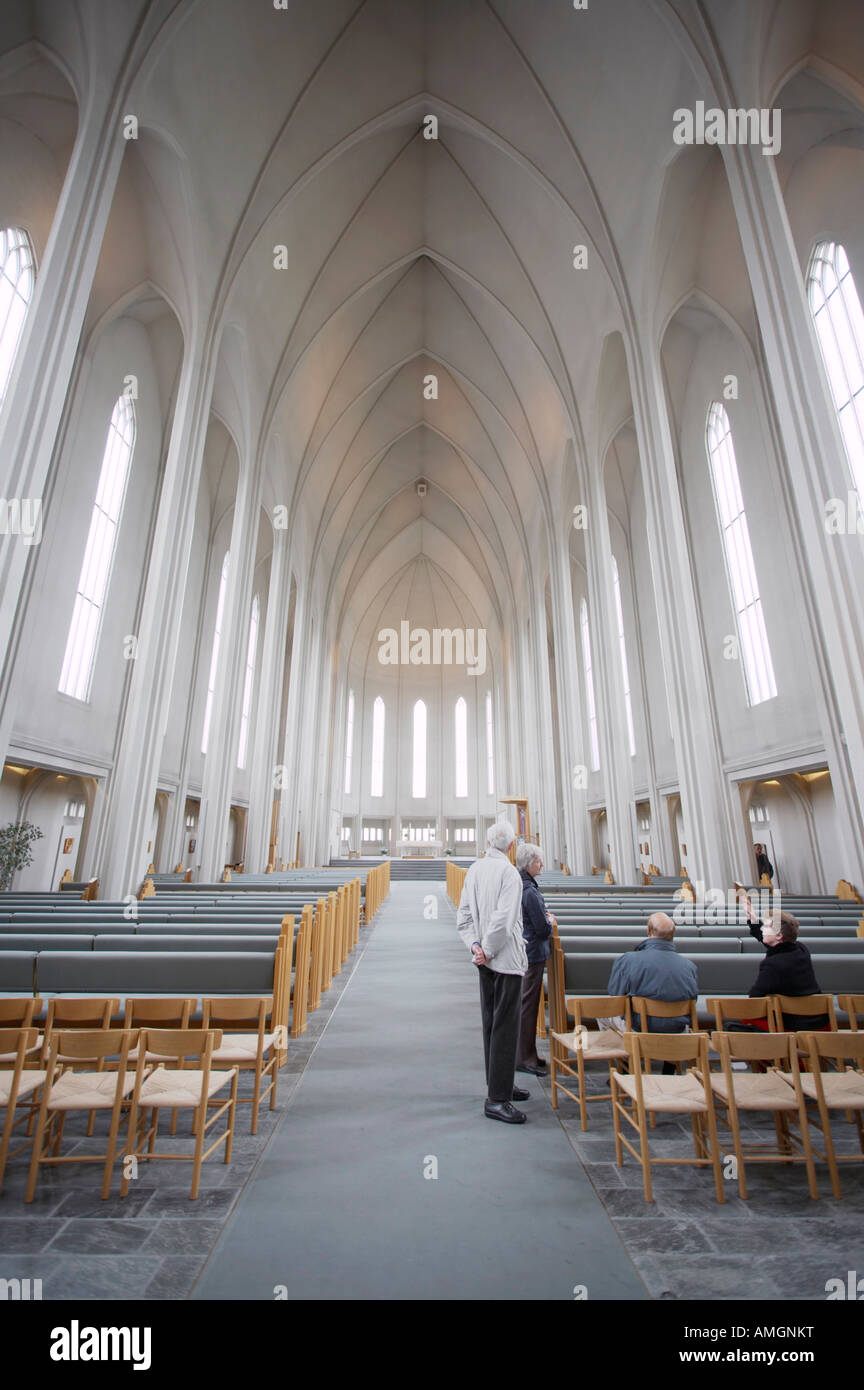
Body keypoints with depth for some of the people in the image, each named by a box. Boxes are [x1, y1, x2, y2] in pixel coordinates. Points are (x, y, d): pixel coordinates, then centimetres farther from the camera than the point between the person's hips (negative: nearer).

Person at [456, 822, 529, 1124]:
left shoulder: (474, 869, 5)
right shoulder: (509, 872, -18)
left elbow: (464, 914, 4)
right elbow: (503, 920, -24)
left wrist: (475, 946, -2)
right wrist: (486, 950, -13)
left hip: (486, 960, 8)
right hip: (506, 958, -8)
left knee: (491, 1022, 18)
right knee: (506, 1027, 1)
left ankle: (500, 1085, 32)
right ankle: (496, 1099, 8)